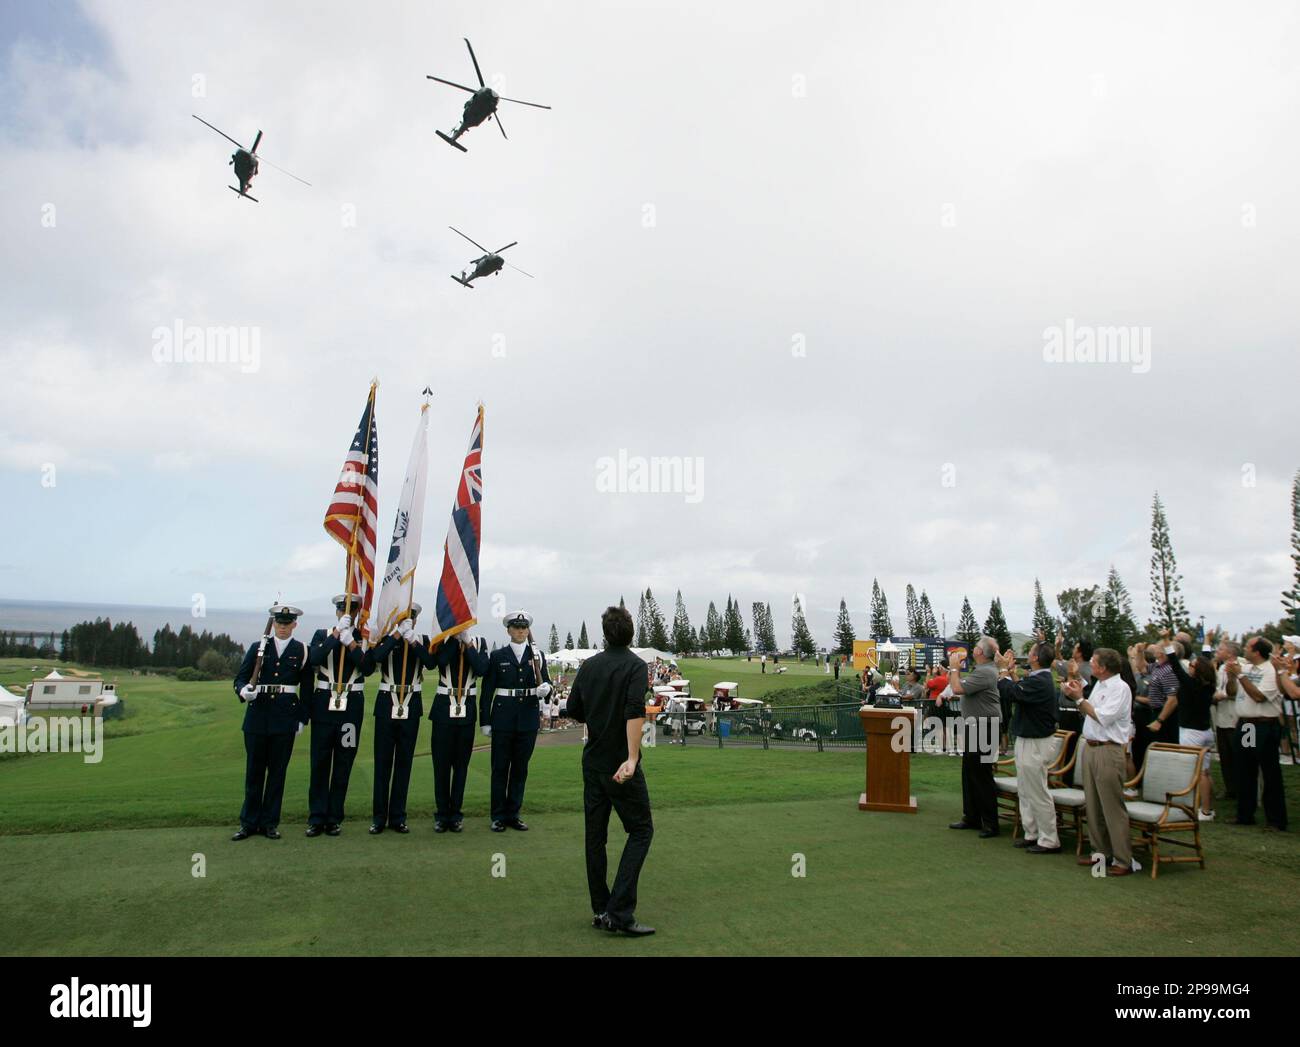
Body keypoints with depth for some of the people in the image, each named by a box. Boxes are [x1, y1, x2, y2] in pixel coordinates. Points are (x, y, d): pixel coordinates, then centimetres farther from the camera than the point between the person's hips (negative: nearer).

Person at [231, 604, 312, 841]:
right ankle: (249, 823, 17)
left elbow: (307, 688, 7)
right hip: (257, 715, 1)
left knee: (278, 771, 4)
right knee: (254, 770, 6)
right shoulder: (258, 648, 7)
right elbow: (240, 678, 3)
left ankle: (270, 823, 15)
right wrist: (243, 691, -20)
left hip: (286, 718, -1)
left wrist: (302, 719, 4)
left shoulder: (302, 651, 5)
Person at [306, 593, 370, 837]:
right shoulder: (322, 635, 7)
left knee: (343, 764, 5)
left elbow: (367, 666, -11)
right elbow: (314, 659, -14)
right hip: (324, 703, 0)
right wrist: (337, 632, -18)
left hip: (352, 706, 0)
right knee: (319, 762, 2)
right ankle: (316, 818, 11)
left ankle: (334, 818, 14)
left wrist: (350, 642, -19)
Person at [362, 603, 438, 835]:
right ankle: (379, 818, 12)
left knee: (404, 761, 7)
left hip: (411, 706, 2)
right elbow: (372, 659, -20)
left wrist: (412, 640, -21)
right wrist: (397, 634, -21)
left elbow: (432, 662, -13)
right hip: (387, 704, -1)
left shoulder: (422, 640, 5)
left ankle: (397, 817, 15)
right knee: (382, 761, 3)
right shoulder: (385, 638, 1)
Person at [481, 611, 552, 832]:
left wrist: (545, 689, -17)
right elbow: (487, 690, 1)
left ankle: (514, 814, 19)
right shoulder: (497, 656, 2)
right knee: (500, 767, 4)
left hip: (528, 719, 2)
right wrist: (485, 721, -2)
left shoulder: (537, 655, 7)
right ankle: (498, 816, 13)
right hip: (503, 718, -2)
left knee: (520, 767, 9)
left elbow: (545, 684, 7)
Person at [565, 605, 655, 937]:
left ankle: (600, 910, 15)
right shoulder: (634, 666, -11)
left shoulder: (589, 665, 6)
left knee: (595, 833, 11)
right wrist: (632, 758, -28)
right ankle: (619, 912, -8)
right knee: (640, 830, 1)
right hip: (620, 765, -6)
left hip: (592, 762, 6)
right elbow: (635, 712, -24)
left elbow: (574, 710, 12)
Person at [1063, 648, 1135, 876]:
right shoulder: (1099, 685, 13)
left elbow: (1103, 718, -19)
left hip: (1108, 751, -9)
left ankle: (1122, 860, 3)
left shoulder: (1120, 688, -13)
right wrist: (1077, 695, 4)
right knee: (1092, 804, 14)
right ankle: (1101, 851, 25)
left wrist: (1079, 698, -15)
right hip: (1090, 747, 9)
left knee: (1112, 807, -4)